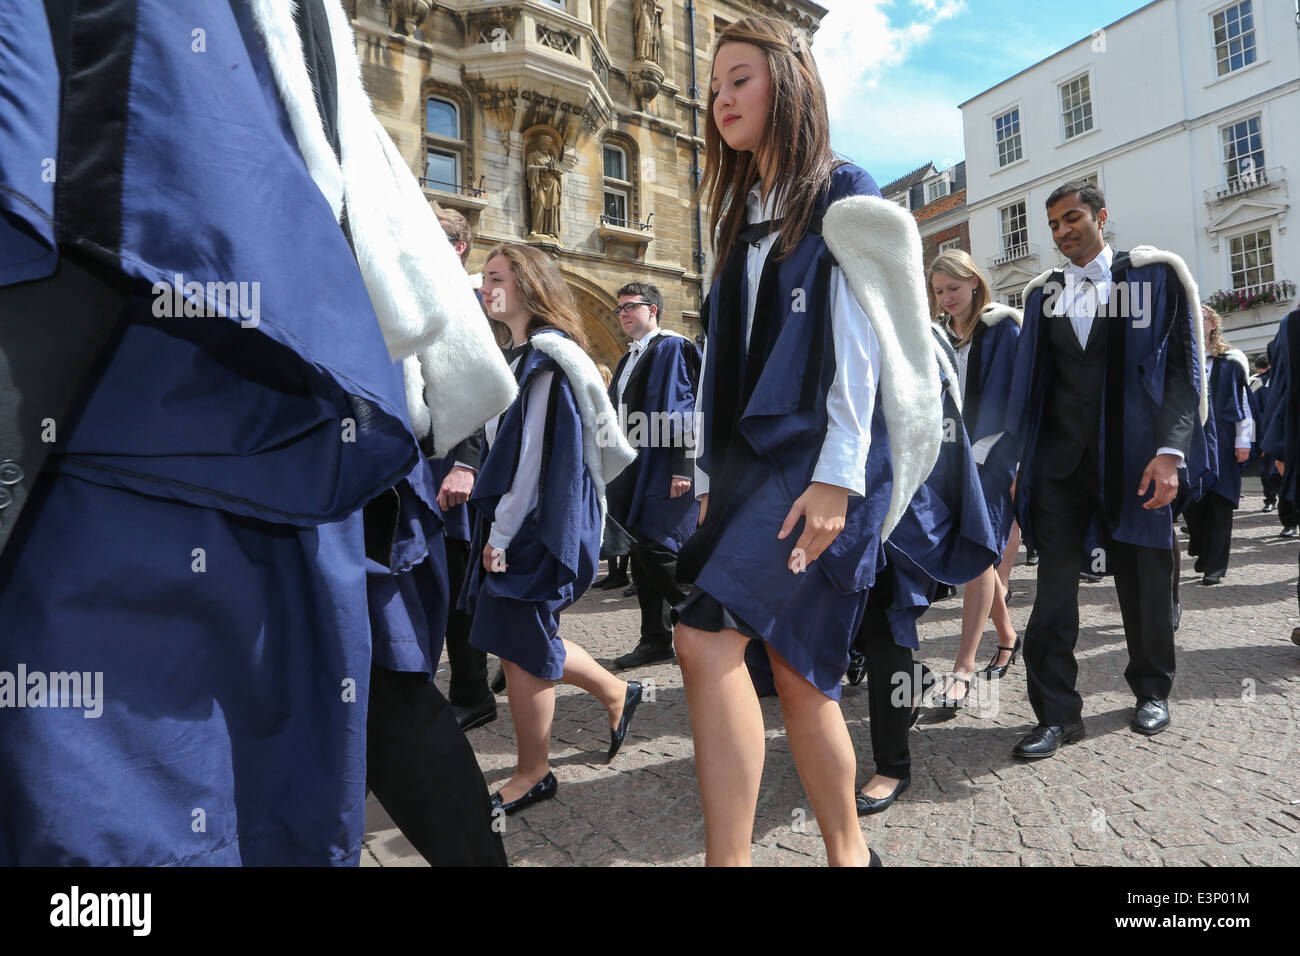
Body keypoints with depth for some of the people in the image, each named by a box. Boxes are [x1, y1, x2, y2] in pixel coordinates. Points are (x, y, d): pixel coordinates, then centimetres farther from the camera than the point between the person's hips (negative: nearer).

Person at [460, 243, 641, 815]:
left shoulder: (545, 356, -13)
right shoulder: (521, 355, 16)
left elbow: (536, 453, -19)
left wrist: (501, 533, -17)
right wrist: (497, 526, 12)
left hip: (541, 521, -9)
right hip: (522, 517, 9)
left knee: (518, 643, -1)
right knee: (520, 641, 12)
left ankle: (532, 774, 17)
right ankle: (615, 693, 31)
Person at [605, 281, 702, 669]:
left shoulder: (671, 347, -5)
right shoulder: (628, 359, 21)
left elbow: (681, 410, -14)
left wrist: (681, 467, -21)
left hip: (661, 471, -9)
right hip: (633, 469, 9)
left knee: (657, 548, -12)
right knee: (642, 553, 8)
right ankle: (655, 639, 16)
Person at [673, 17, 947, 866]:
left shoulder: (844, 200, 2)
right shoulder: (739, 218, 21)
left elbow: (858, 344, -9)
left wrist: (836, 475, -18)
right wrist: (710, 478, 11)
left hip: (819, 455, -7)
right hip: (749, 456, 7)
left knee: (707, 638, -21)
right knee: (791, 666, 7)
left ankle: (730, 857, -11)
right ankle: (849, 849, 22)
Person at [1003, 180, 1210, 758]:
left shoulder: (1153, 276, 3)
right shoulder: (1044, 293, 12)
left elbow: (1182, 366, -3)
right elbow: (1030, 382, 11)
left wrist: (1170, 450, -15)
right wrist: (1023, 464, 6)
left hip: (1133, 457, -2)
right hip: (1060, 459, 2)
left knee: (1143, 578, 9)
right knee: (1054, 585, -2)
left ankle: (1152, 690, 32)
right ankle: (1057, 712, 6)